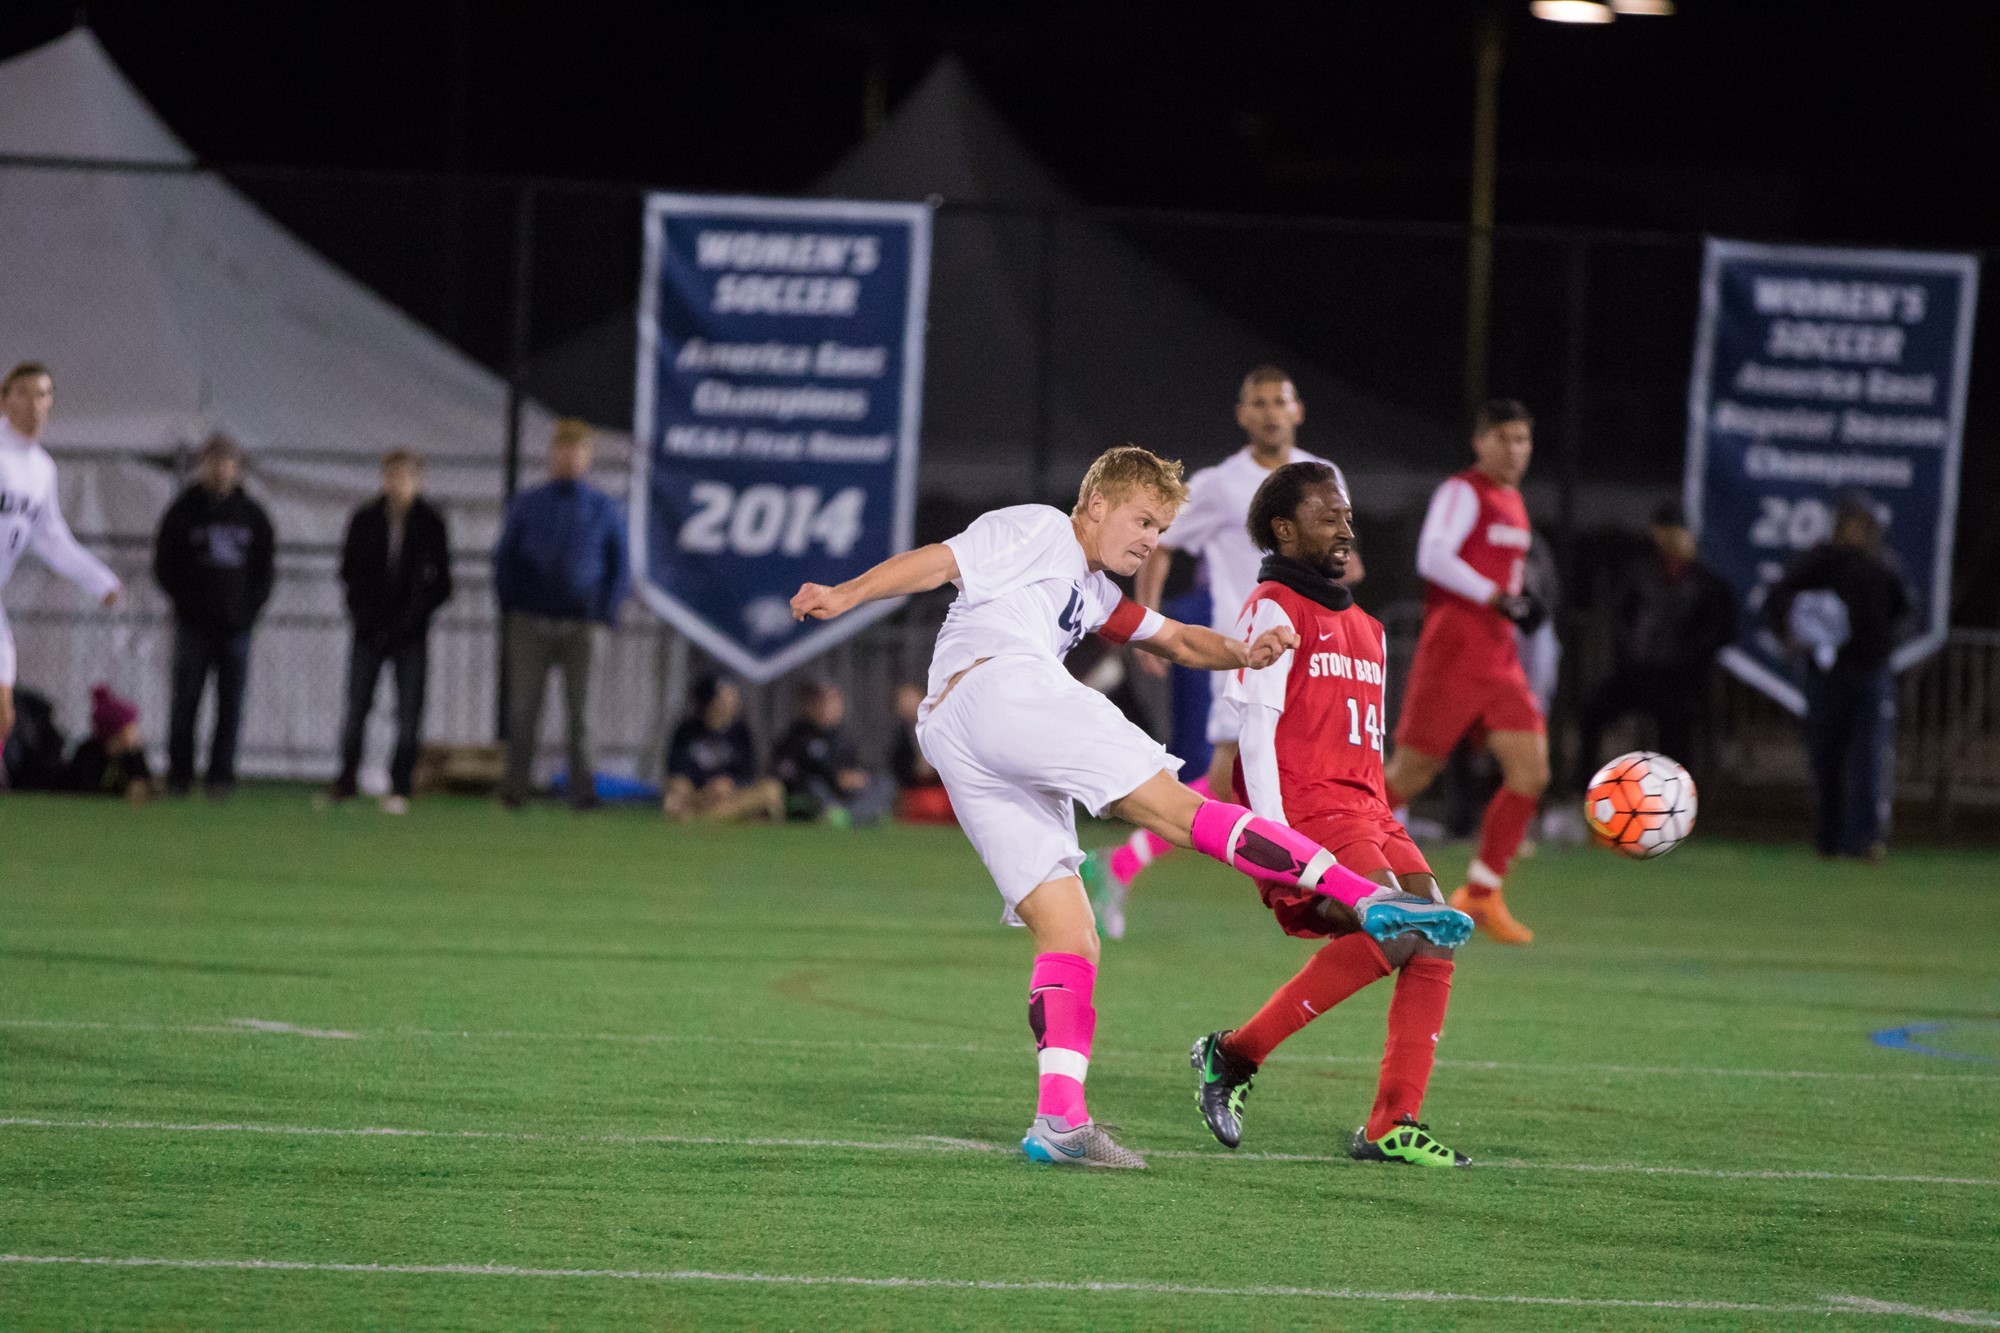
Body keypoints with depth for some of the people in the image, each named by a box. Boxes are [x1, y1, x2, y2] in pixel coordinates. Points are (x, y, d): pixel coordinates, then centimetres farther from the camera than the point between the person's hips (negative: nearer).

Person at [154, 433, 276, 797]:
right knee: (185, 702, -1)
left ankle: (221, 774, 4)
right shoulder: (183, 512, 4)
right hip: (194, 626, -2)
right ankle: (179, 777, 3)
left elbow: (267, 567, 11)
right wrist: (186, 602, -7)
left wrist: (251, 607, -1)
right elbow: (165, 566, 4)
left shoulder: (253, 515, 10)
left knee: (231, 705, 0)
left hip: (236, 626, 2)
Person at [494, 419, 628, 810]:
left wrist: (604, 617, 0)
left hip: (581, 626, 0)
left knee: (581, 711, -1)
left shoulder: (605, 510, 8)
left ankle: (583, 789, 3)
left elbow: (618, 568, 10)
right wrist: (510, 610, 2)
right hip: (530, 626, 0)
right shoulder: (526, 506, 10)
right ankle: (515, 786, 2)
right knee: (522, 709, -3)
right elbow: (504, 559, 11)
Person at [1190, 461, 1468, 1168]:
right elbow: (1255, 729, -9)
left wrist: (1386, 833, 21)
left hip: (1365, 816, 9)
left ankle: (1393, 1126, -5)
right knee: (1394, 931, -25)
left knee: (1436, 942, -7)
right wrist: (1276, 844, -18)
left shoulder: (1365, 629, 25)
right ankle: (1233, 1055, -15)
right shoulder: (1274, 610, -1)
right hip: (1306, 812, -9)